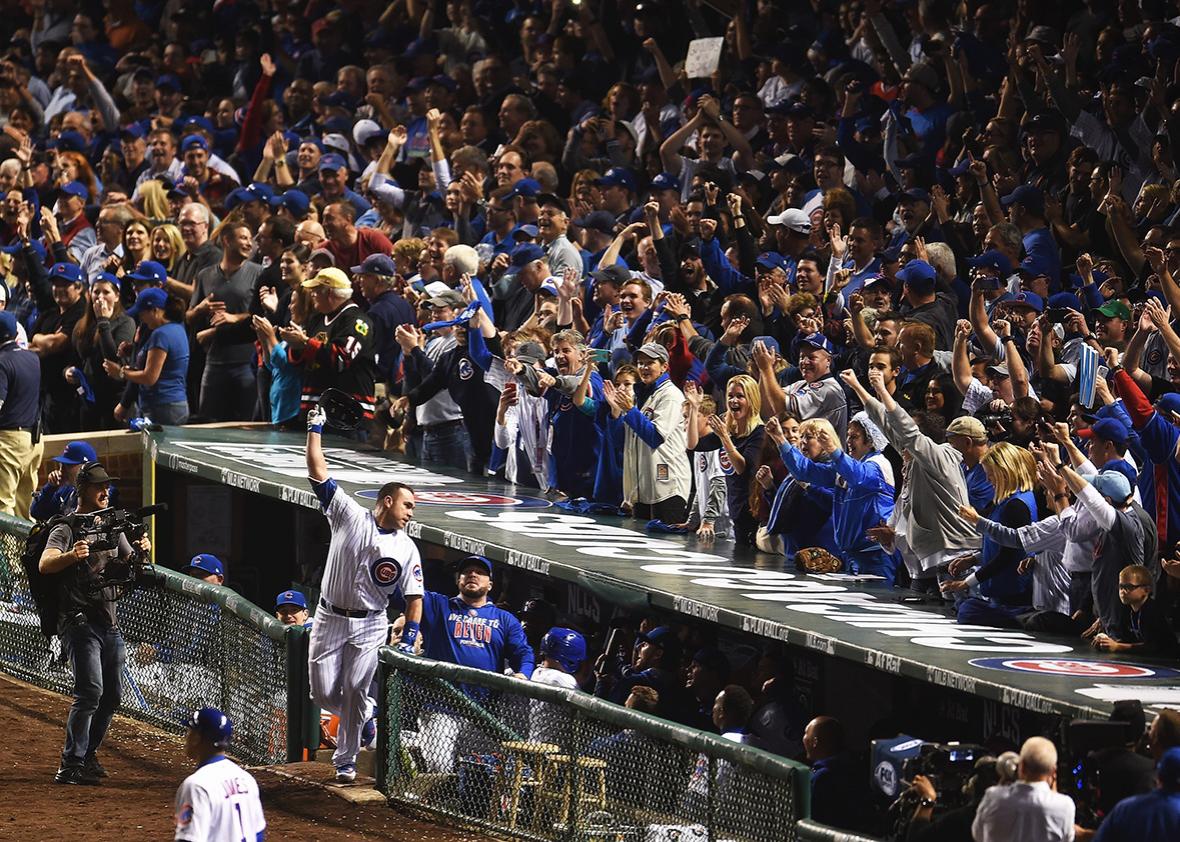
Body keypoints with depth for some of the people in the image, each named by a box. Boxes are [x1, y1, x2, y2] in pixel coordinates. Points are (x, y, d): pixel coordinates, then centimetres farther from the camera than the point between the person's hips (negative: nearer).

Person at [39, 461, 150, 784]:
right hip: (79, 622, -8)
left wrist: (141, 552, -2)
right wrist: (72, 555, -45)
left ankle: (87, 754, 27)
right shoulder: (66, 530, -8)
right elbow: (44, 564, -24)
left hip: (109, 622, 8)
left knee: (112, 696, 11)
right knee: (90, 691, -19)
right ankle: (70, 766, -20)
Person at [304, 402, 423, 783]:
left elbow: (414, 597, 1)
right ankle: (367, 713, 30)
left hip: (369, 626, 0)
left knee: (355, 691, -10)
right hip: (330, 619, 0)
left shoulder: (406, 548, 1)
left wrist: (409, 637, -13)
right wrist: (315, 429, -7)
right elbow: (318, 472, -5)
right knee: (325, 693, -1)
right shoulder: (349, 516, -4)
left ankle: (346, 760, 2)